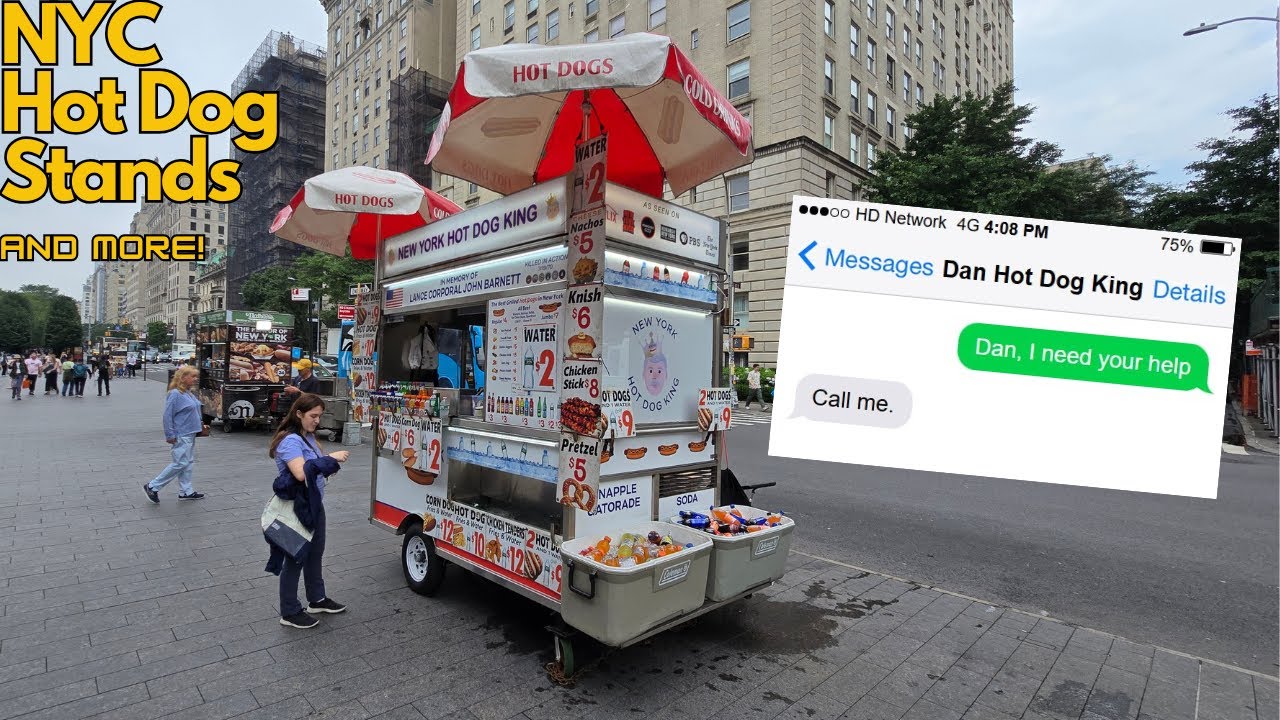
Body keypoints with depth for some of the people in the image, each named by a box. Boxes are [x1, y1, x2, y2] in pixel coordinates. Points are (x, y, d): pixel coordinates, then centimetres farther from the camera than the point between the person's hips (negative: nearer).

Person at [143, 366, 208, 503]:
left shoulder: (189, 393, 9)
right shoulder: (175, 394, -17)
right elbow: (168, 416, -17)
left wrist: (200, 425, 18)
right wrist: (170, 435, -16)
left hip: (190, 434, 9)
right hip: (181, 435, -9)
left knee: (189, 463, 13)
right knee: (180, 463, -5)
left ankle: (186, 491, 20)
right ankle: (152, 487, 9)